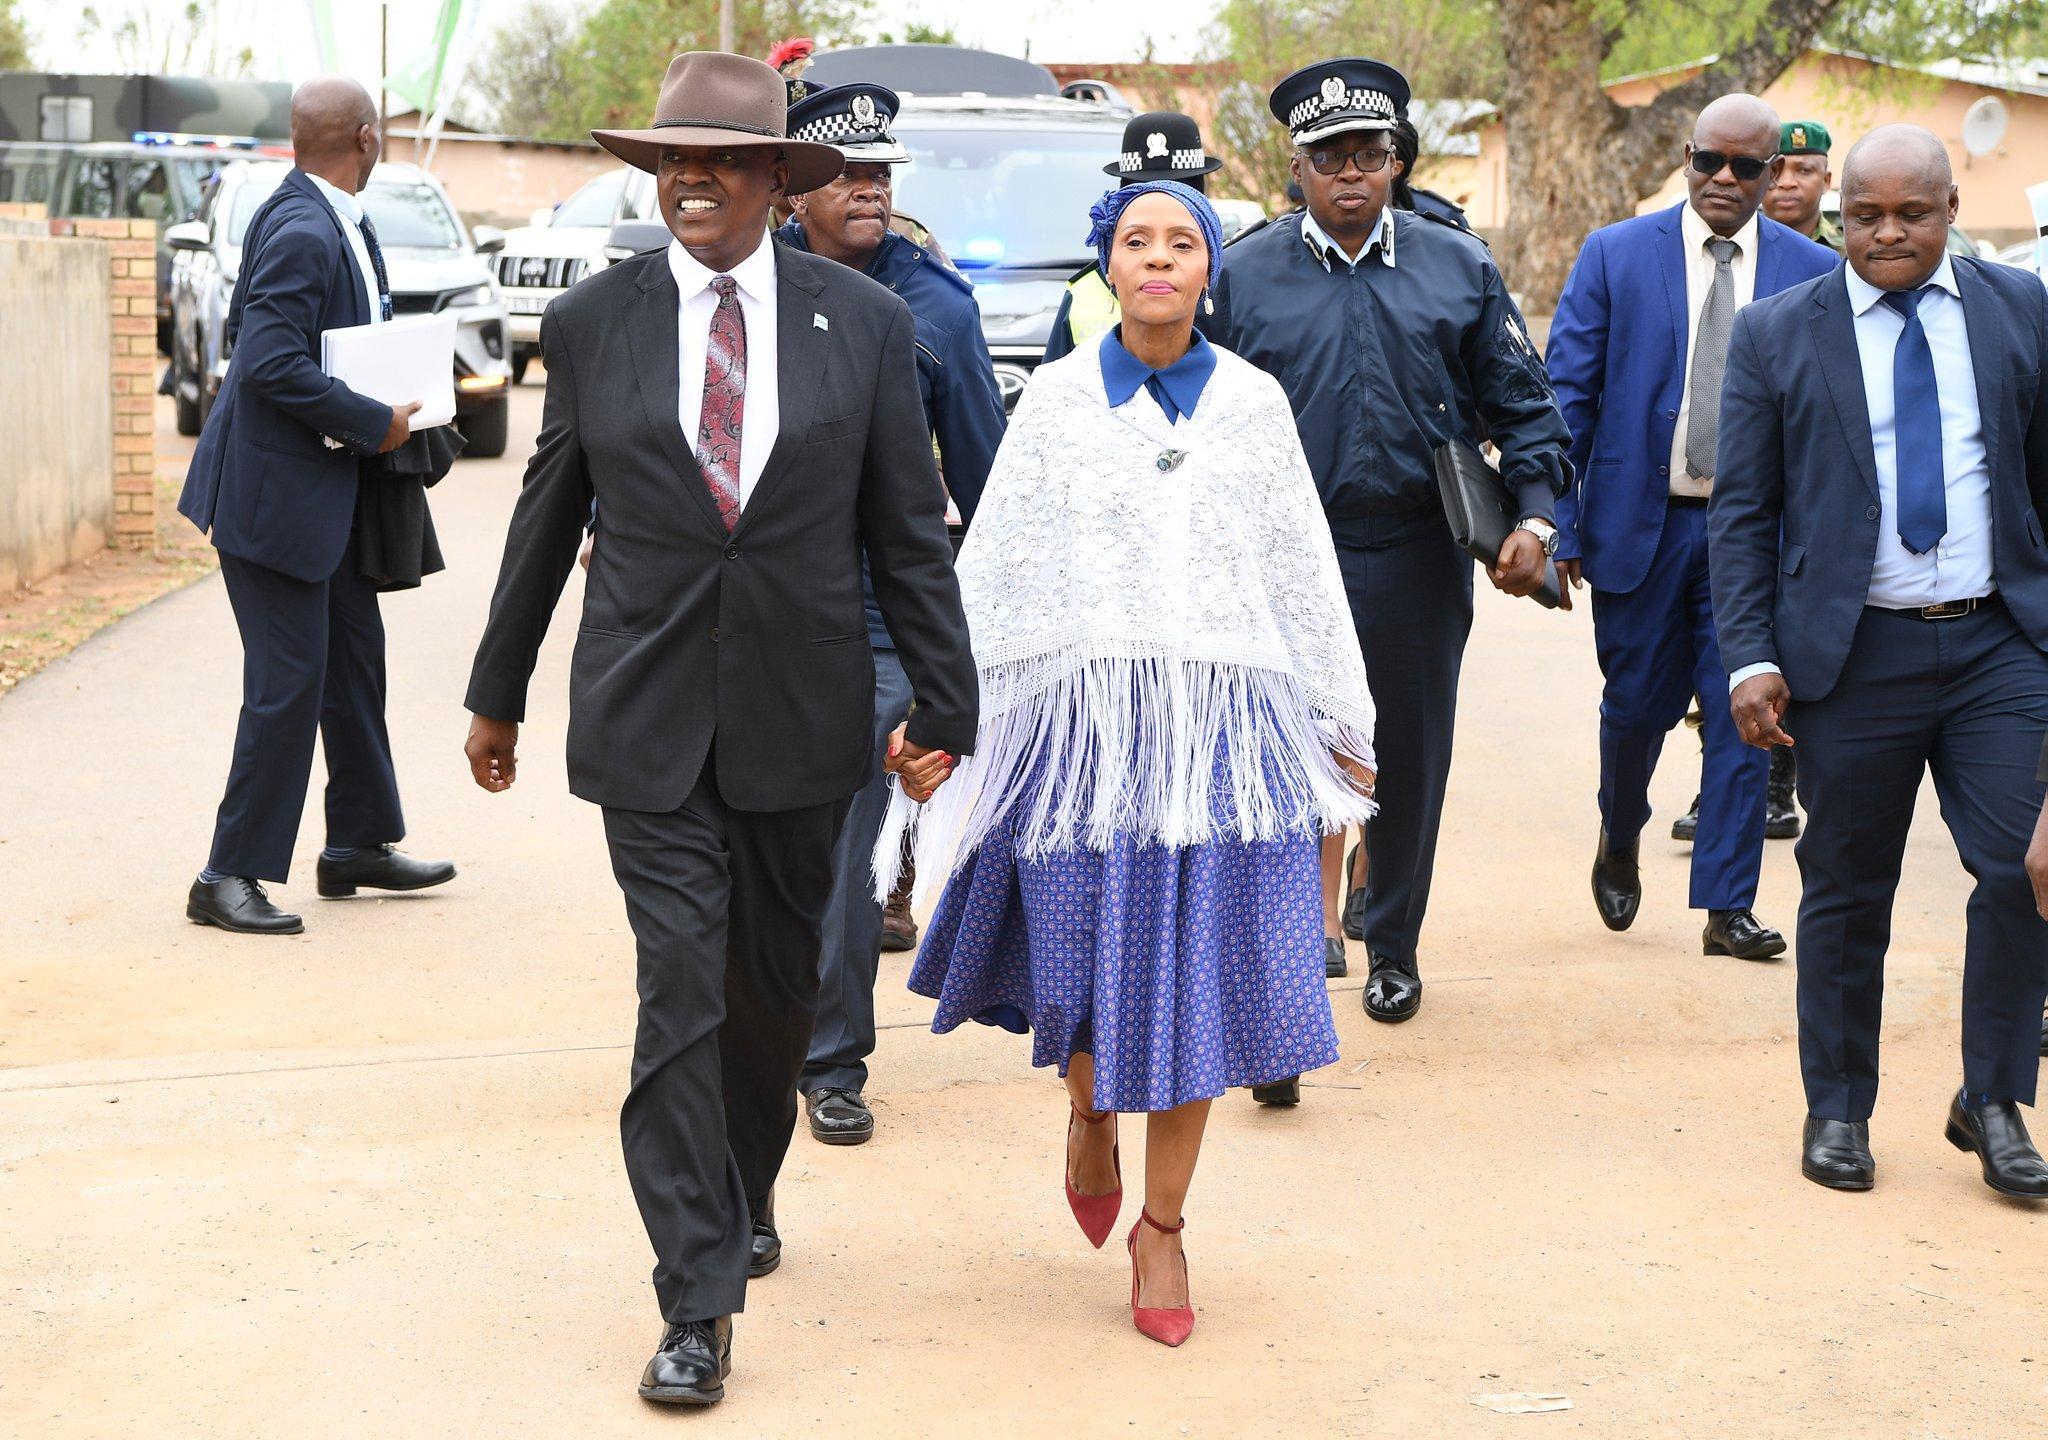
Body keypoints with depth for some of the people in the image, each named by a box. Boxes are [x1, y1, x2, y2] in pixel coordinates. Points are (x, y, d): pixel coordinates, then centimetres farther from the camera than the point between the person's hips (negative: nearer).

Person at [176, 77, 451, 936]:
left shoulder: (335, 222, 9)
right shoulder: (301, 233, -22)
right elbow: (271, 363, -29)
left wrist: (383, 407, 9)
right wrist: (373, 423, -20)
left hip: (324, 486, 10)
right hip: (275, 492, -10)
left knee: (355, 655, 17)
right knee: (289, 679, -7)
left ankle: (359, 846, 30)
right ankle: (229, 877, 1)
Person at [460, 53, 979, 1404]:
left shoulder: (866, 321, -1)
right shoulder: (592, 320, 0)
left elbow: (910, 531, 2)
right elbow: (548, 517, 9)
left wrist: (944, 709, 0)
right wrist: (499, 690, 15)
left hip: (801, 720, 1)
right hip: (648, 721, -1)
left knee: (776, 987, 15)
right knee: (680, 995, -6)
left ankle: (746, 1196, 41)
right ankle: (699, 1303, 0)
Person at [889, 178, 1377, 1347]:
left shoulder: (1252, 402, 6)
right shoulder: (1059, 397, 4)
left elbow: (1306, 574, 11)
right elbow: (990, 568, 6)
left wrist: (1343, 726, 13)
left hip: (1224, 717, 1)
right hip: (1084, 715, 0)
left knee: (1198, 965, 2)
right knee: (1089, 956, 3)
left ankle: (1162, 1225, 15)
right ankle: (1092, 1111, 38)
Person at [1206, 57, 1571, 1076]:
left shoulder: (1458, 266, 5)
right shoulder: (1247, 275, 1)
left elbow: (1520, 405, 8)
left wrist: (1535, 515, -5)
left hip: (1419, 561, 2)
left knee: (1409, 763, 14)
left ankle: (1393, 949, 34)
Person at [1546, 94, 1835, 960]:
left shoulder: (1814, 273, 2)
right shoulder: (1615, 256, -1)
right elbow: (1566, 396, -1)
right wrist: (1559, 524, -6)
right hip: (1640, 523, 0)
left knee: (1743, 715, -2)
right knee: (1636, 705, 10)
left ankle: (1726, 907, 6)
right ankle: (1619, 847, 38)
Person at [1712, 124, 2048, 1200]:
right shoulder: (1777, 333, 3)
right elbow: (1741, 510, 2)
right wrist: (1749, 656, -6)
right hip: (1852, 655, -1)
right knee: (1847, 893, 6)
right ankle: (1838, 1110, 22)